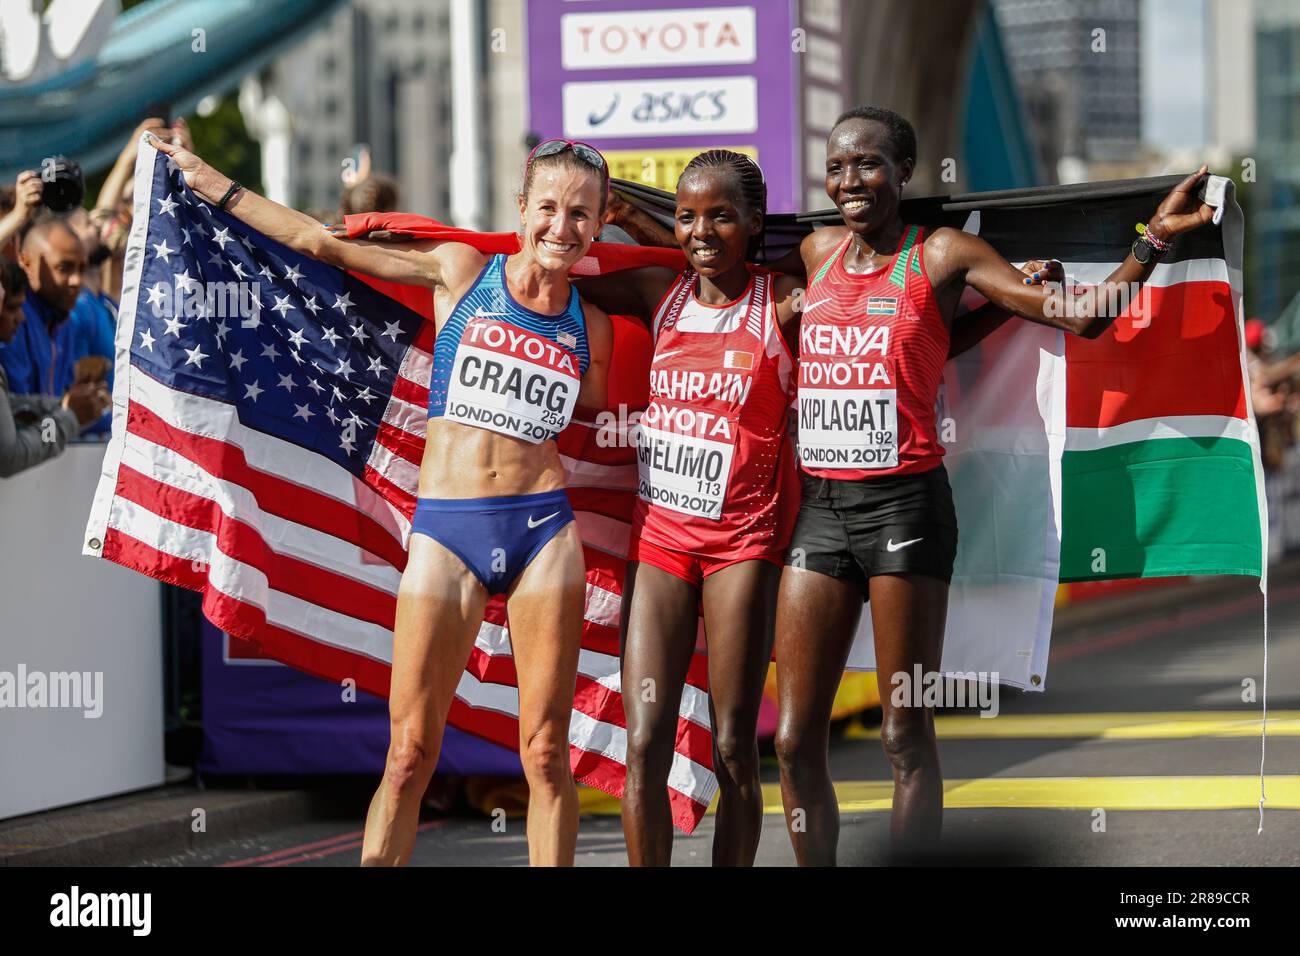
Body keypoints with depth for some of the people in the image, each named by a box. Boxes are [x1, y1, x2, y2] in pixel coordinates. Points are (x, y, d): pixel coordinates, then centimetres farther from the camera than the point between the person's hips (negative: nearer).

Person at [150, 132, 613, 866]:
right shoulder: (462, 270, 5)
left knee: (546, 751, 1)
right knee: (410, 754, -3)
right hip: (445, 529, -1)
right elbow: (327, 245, 11)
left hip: (544, 530, 1)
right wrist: (217, 187, 15)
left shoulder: (590, 325, 9)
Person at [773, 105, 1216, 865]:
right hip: (821, 505, 5)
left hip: (904, 504, -5)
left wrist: (1156, 239, -15)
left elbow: (1081, 314, -5)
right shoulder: (818, 252, 13)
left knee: (906, 738, -2)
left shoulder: (942, 255, -2)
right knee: (795, 740, 3)